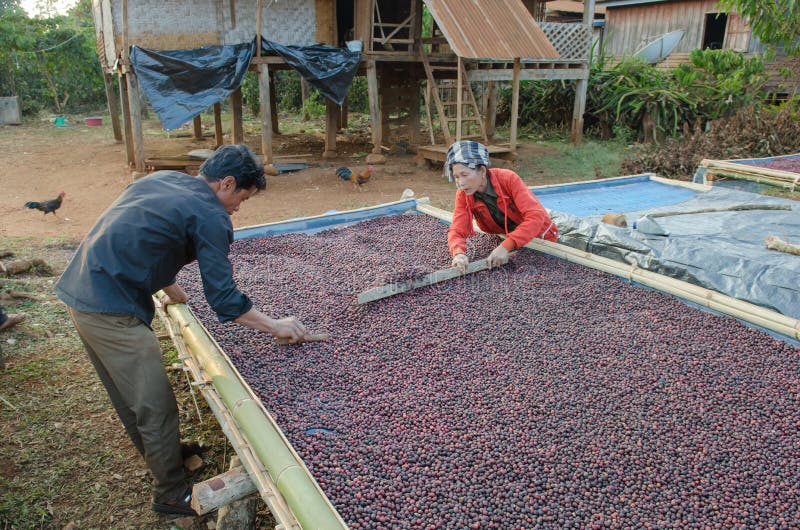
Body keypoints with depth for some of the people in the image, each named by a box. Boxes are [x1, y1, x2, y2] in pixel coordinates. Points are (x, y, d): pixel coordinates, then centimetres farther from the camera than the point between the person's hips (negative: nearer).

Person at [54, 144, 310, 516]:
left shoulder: (161, 179, 12)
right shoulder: (210, 217, -13)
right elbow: (224, 300, -13)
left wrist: (169, 288, 29)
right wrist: (276, 326, -3)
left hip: (79, 290, 10)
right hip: (112, 311, -10)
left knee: (129, 395, 25)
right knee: (156, 406, 3)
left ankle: (160, 455, 45)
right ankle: (173, 495, 20)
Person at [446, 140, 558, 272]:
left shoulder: (508, 179, -30)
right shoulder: (463, 196, -18)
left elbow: (535, 216, -37)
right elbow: (457, 231, -23)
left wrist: (506, 246, -50)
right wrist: (459, 253, -47)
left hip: (539, 237, -4)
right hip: (505, 239, 4)